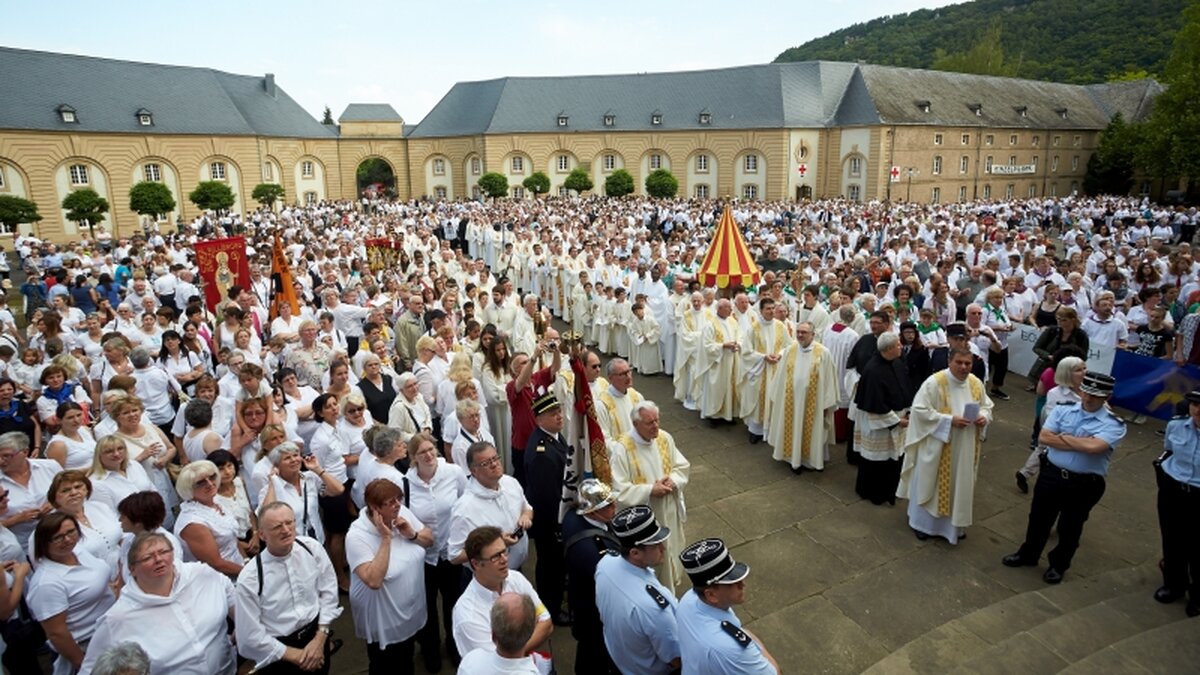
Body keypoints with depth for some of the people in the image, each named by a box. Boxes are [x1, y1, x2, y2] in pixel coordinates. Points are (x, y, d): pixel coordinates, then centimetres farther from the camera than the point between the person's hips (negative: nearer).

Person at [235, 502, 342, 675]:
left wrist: (320, 638, -10)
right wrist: (296, 655, -11)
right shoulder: (250, 577, -20)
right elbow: (249, 639, -15)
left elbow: (328, 591, -4)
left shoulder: (312, 547, -12)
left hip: (316, 634, 3)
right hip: (278, 654, -3)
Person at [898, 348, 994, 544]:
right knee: (931, 483, 9)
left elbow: (986, 406, 12)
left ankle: (953, 524, 35)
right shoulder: (934, 382, -19)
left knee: (959, 484, 17)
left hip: (964, 448, 5)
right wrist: (949, 420, -25)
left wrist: (984, 417, -11)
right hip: (937, 446, -5)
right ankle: (922, 522, 27)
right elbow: (919, 410, -20)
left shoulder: (976, 383, -1)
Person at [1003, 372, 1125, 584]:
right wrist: (1080, 443, -15)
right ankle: (1028, 554, 39)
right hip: (1050, 474, 3)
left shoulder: (1114, 424, -11)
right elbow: (1043, 438, -9)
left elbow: (1093, 447, -27)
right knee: (1038, 519, 18)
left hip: (1084, 484, -3)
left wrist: (1063, 437, -14)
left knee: (1070, 528, 15)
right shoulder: (1063, 410, -1)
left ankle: (1058, 565, 36)